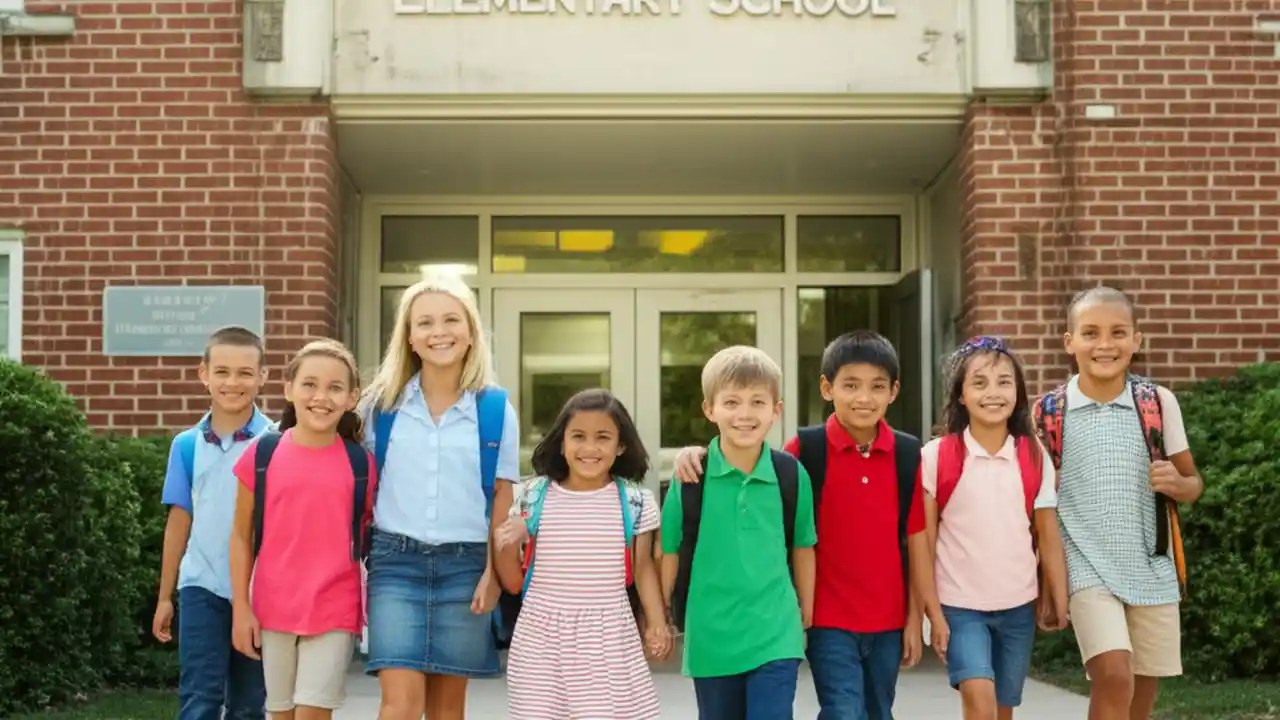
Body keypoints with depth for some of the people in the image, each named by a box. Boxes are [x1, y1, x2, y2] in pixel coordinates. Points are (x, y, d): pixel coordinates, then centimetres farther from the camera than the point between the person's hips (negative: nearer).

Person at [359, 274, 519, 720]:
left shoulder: (496, 408, 2)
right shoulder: (382, 403, 5)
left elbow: (503, 496, 4)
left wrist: (492, 572, -4)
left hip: (465, 564, 0)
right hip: (396, 560, 0)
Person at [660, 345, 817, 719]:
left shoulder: (791, 474, -3)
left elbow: (802, 547, 8)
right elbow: (670, 551, 2)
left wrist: (807, 612, 13)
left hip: (776, 635, 0)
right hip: (710, 637, 1)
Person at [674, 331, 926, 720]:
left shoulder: (908, 454, -1)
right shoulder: (807, 448, -8)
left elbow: (917, 541, 3)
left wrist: (915, 616, 4)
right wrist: (698, 454, -24)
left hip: (887, 619, 3)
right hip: (829, 618, -3)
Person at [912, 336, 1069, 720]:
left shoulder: (1034, 457, 0)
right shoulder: (936, 457, -8)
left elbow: (1048, 535, 6)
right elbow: (922, 544, -5)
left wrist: (1058, 599, 4)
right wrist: (934, 612, -7)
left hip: (1018, 606, 3)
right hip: (960, 605, -3)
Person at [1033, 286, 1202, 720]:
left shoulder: (1159, 403, 1)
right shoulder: (1048, 413, -3)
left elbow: (1193, 484, 9)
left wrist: (1177, 484, -12)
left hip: (1153, 571, 3)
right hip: (1087, 567, -2)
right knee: (1114, 677, -21)